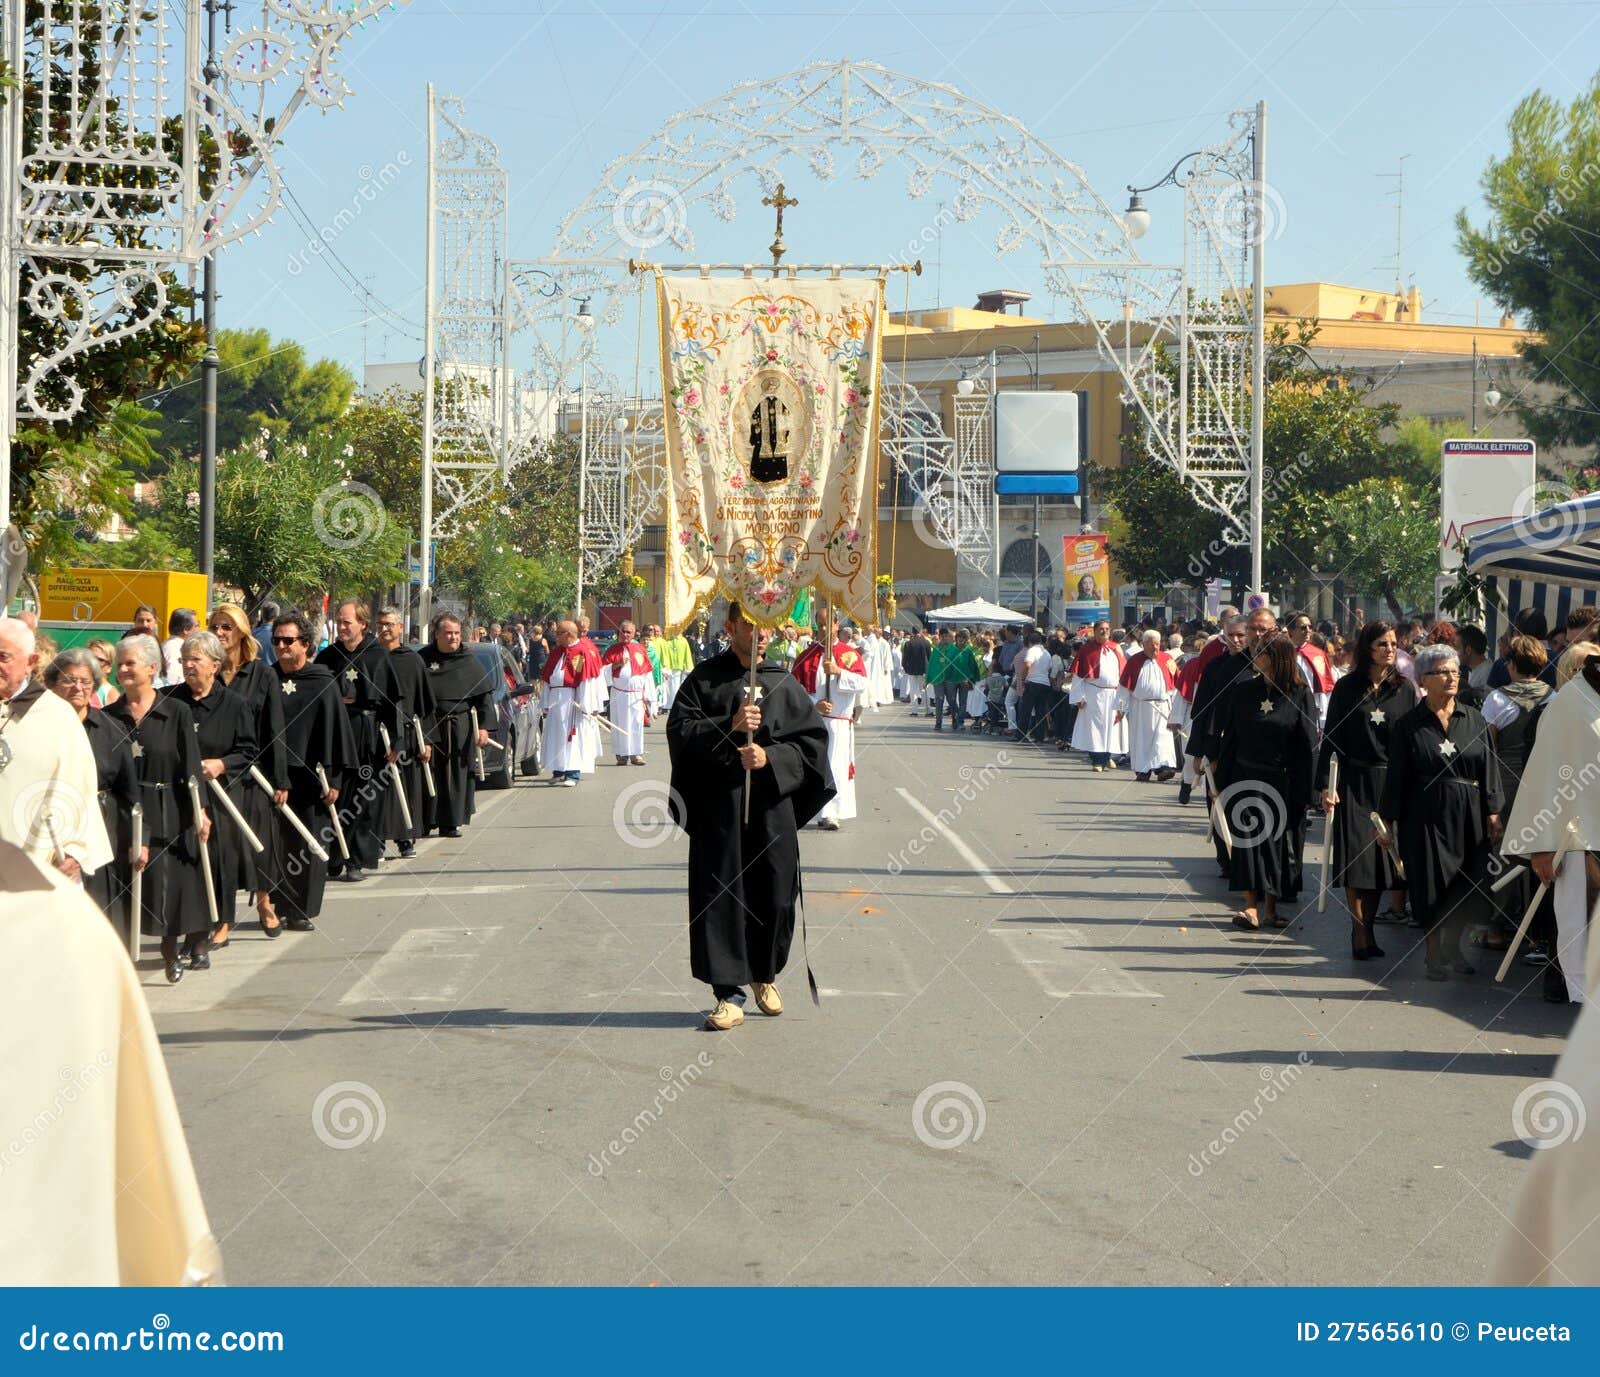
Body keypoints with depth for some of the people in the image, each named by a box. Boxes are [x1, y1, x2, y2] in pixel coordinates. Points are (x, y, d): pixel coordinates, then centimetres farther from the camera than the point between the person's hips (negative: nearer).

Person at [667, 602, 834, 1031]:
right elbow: (680, 730, -5)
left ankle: (765, 975, 28)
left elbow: (814, 738, 5)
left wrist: (771, 757, -11)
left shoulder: (784, 682, 9)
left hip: (773, 806, 2)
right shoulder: (704, 679, 4)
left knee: (775, 895, 4)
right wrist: (728, 726, -19)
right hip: (718, 806, -1)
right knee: (720, 897, -3)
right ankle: (729, 992, 2)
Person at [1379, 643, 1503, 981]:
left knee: (1465, 889, 4)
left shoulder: (1474, 719, 6)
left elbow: (1489, 767, 6)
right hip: (1426, 815, -3)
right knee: (1432, 888, -2)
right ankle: (1435, 955, 12)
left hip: (1468, 816, 3)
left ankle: (1453, 949, 22)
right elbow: (1397, 776, 0)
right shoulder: (1409, 725, -1)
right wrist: (1387, 820, -1)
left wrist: (1492, 812, 0)